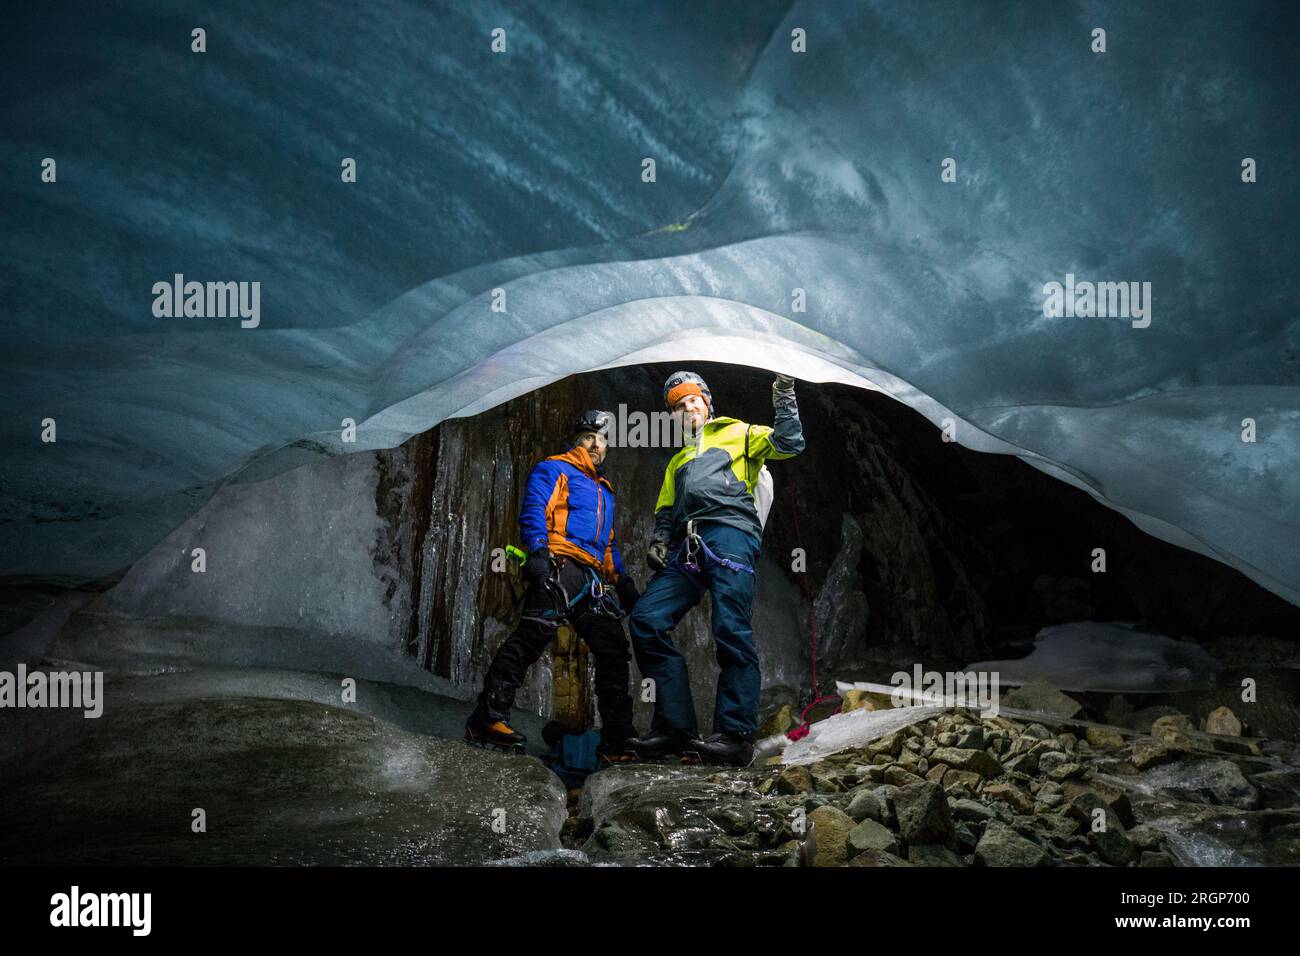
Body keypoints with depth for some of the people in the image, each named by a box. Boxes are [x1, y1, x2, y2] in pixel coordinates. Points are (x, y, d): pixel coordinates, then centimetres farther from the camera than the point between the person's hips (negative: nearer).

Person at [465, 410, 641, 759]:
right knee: (534, 633, -24)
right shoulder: (553, 469, 10)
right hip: (559, 566, -8)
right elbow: (532, 512, -5)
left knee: (613, 649, 0)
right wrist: (538, 550, -21)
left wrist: (623, 580, 24)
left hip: (594, 579, 8)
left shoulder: (604, 490, 34)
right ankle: (487, 718, -26)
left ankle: (617, 739, 3)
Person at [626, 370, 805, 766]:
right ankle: (675, 727, -10)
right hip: (688, 548, 6)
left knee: (731, 630, -19)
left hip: (729, 532, -6)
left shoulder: (736, 433, 20)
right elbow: (665, 511, 31)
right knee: (646, 621, -10)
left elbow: (788, 443, 7)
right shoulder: (677, 461, 37)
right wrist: (658, 541, 11)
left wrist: (785, 401, -4)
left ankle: (735, 735, -21)